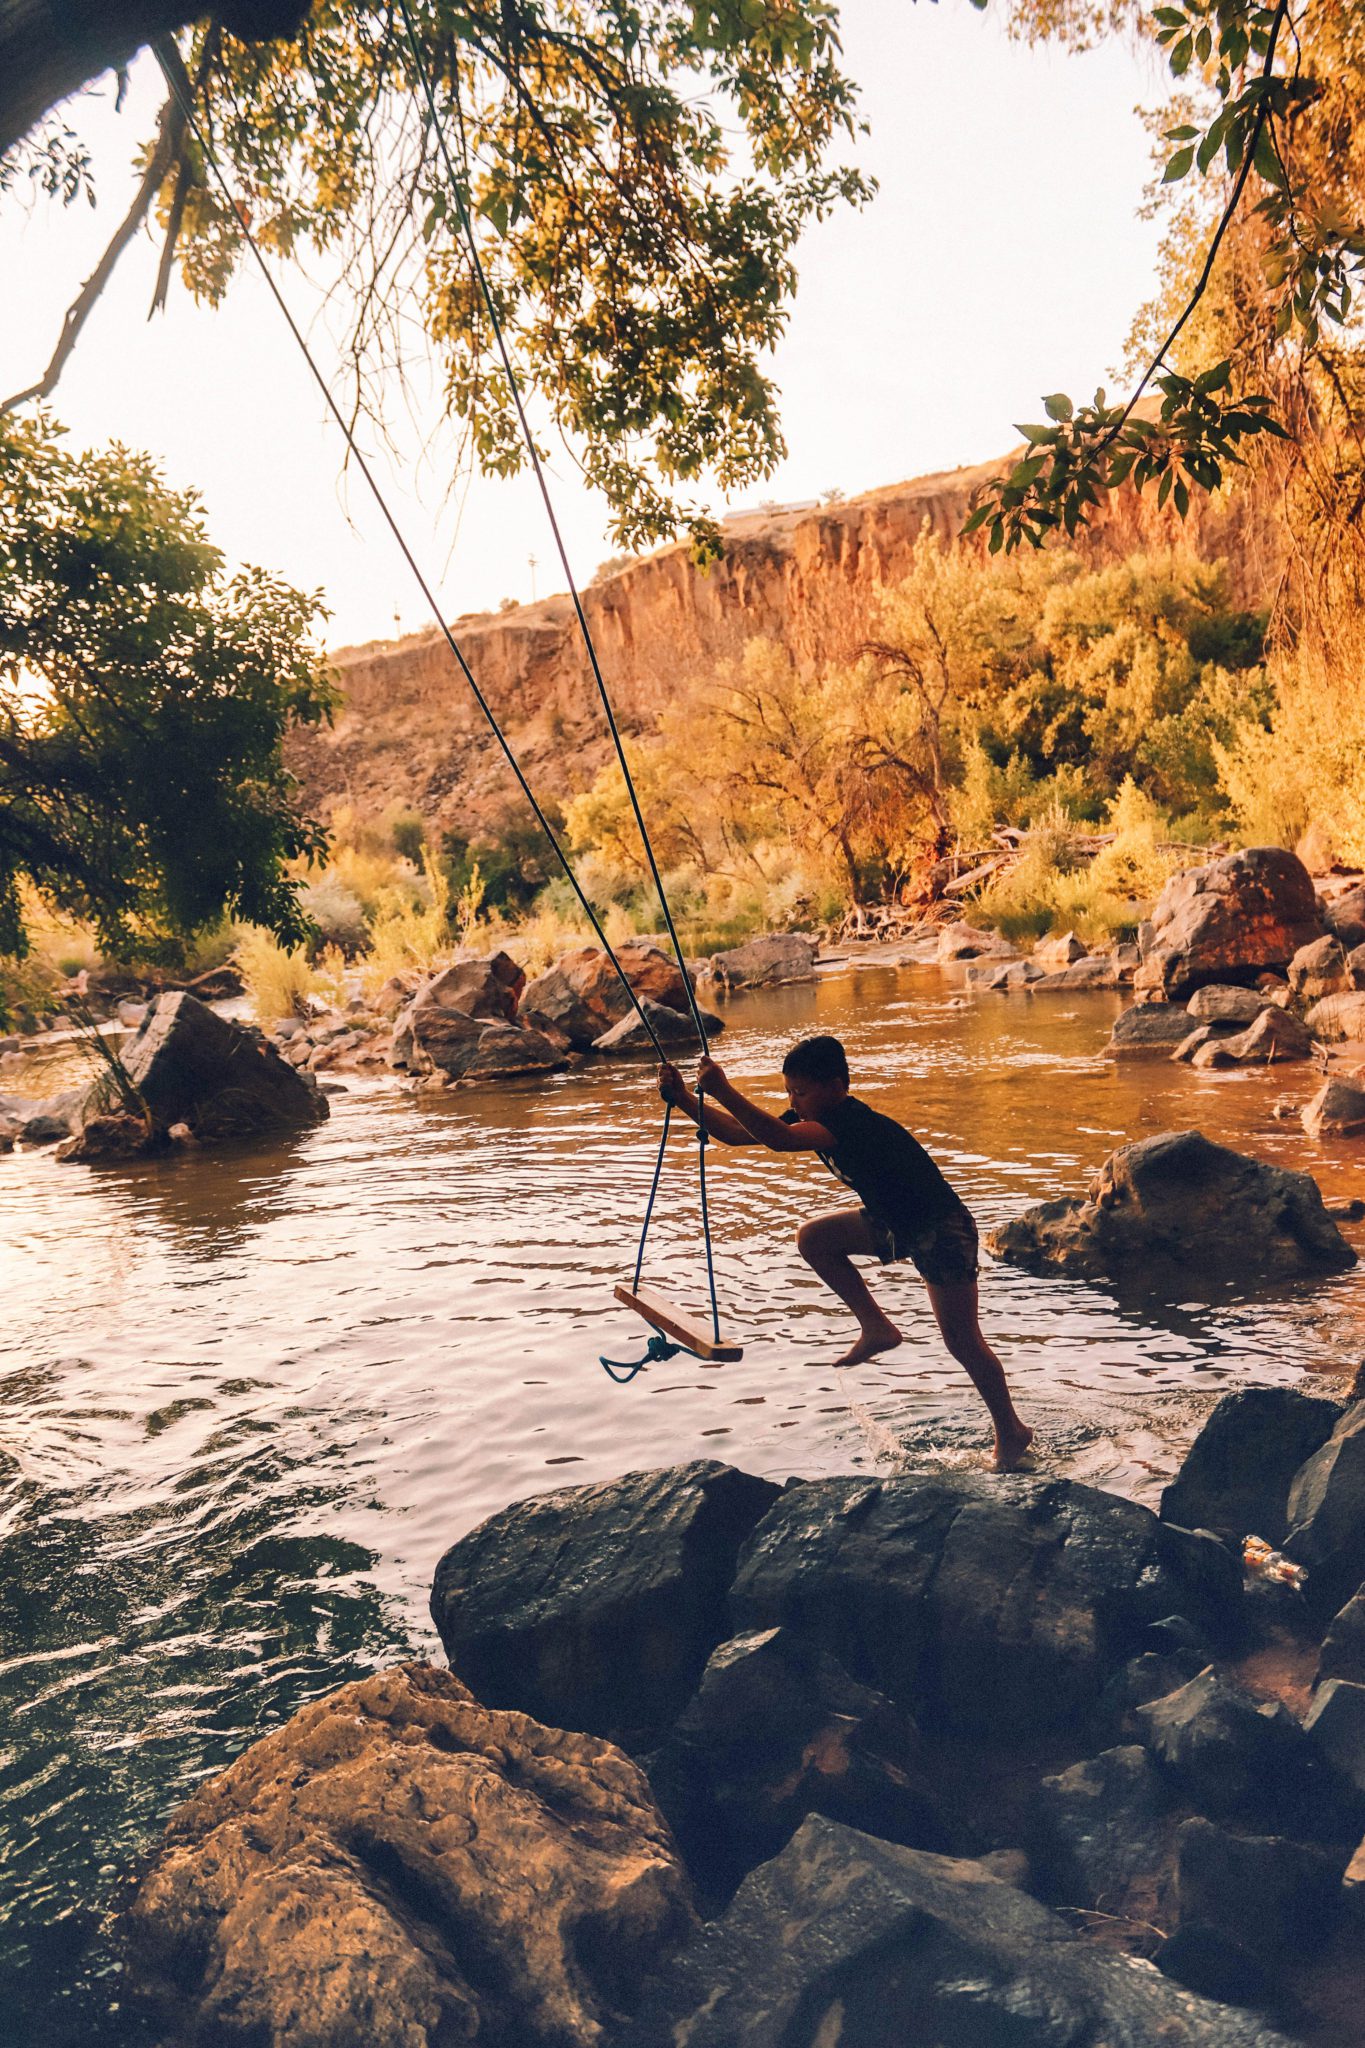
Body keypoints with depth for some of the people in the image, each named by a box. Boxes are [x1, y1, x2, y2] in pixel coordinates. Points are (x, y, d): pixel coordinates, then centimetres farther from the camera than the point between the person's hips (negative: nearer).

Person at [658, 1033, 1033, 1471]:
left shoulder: (857, 1122, -31)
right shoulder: (814, 1118, -4)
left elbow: (779, 1139, -46)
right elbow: (736, 1133, -5)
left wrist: (722, 1091, -44)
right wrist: (684, 1099, -16)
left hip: (942, 1229, -9)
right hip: (894, 1223, 9)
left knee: (961, 1340, -4)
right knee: (813, 1238, -3)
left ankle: (1011, 1433, 15)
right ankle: (877, 1329, 7)